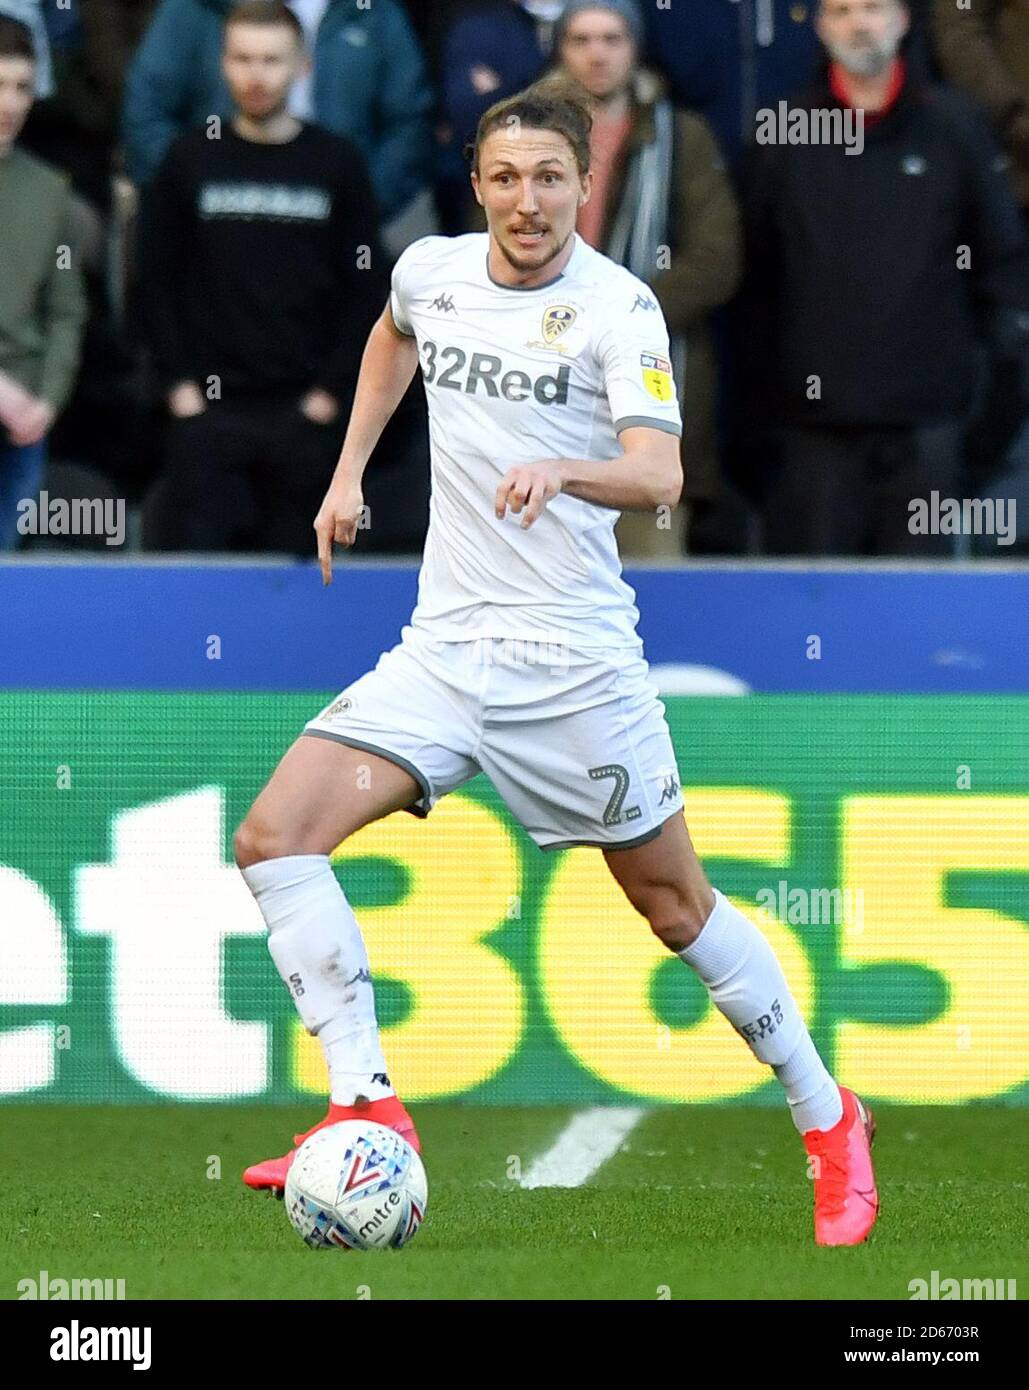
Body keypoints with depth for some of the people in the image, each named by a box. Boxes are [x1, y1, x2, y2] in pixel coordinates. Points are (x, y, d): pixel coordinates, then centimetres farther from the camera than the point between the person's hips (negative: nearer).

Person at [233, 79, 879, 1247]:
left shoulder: (618, 307, -11)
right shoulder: (431, 270, 5)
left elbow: (658, 476, -24)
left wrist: (561, 470, -43)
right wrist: (349, 470, 25)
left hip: (574, 657, -5)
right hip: (442, 651, 5)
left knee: (675, 906, 3)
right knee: (275, 836, -14)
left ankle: (827, 1121, 22)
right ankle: (367, 1109, -13)